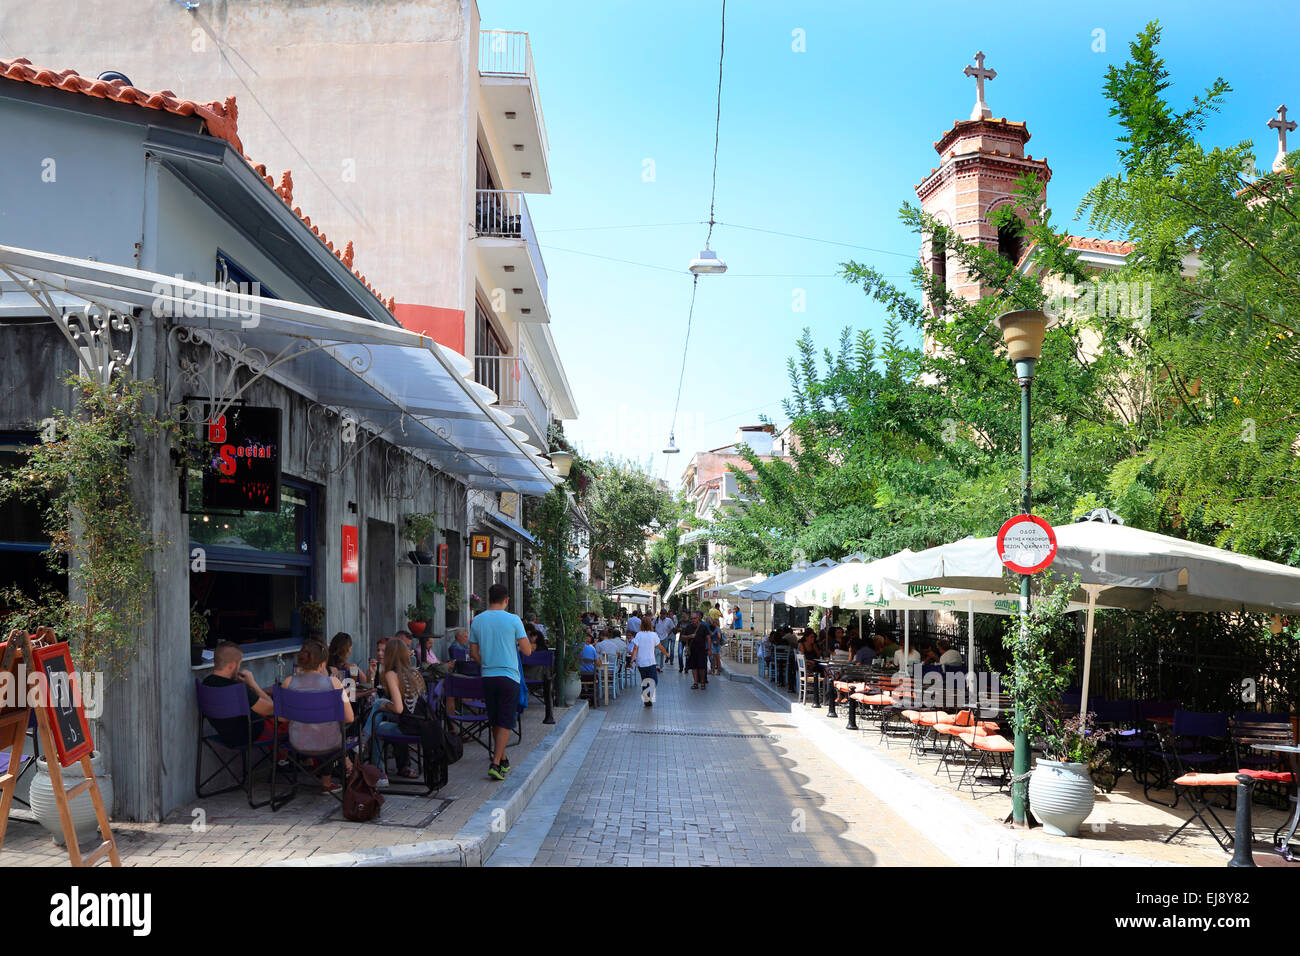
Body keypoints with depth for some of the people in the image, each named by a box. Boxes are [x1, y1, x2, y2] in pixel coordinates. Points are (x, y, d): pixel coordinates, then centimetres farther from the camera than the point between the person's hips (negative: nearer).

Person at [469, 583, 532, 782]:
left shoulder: (477, 621, 3)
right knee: (505, 722, -1)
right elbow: (527, 650, -6)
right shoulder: (513, 620, -8)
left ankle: (502, 760, 27)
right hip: (509, 676, -4)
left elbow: (474, 653, 9)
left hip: (487, 677, 4)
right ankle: (496, 764, -10)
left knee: (495, 722, 15)